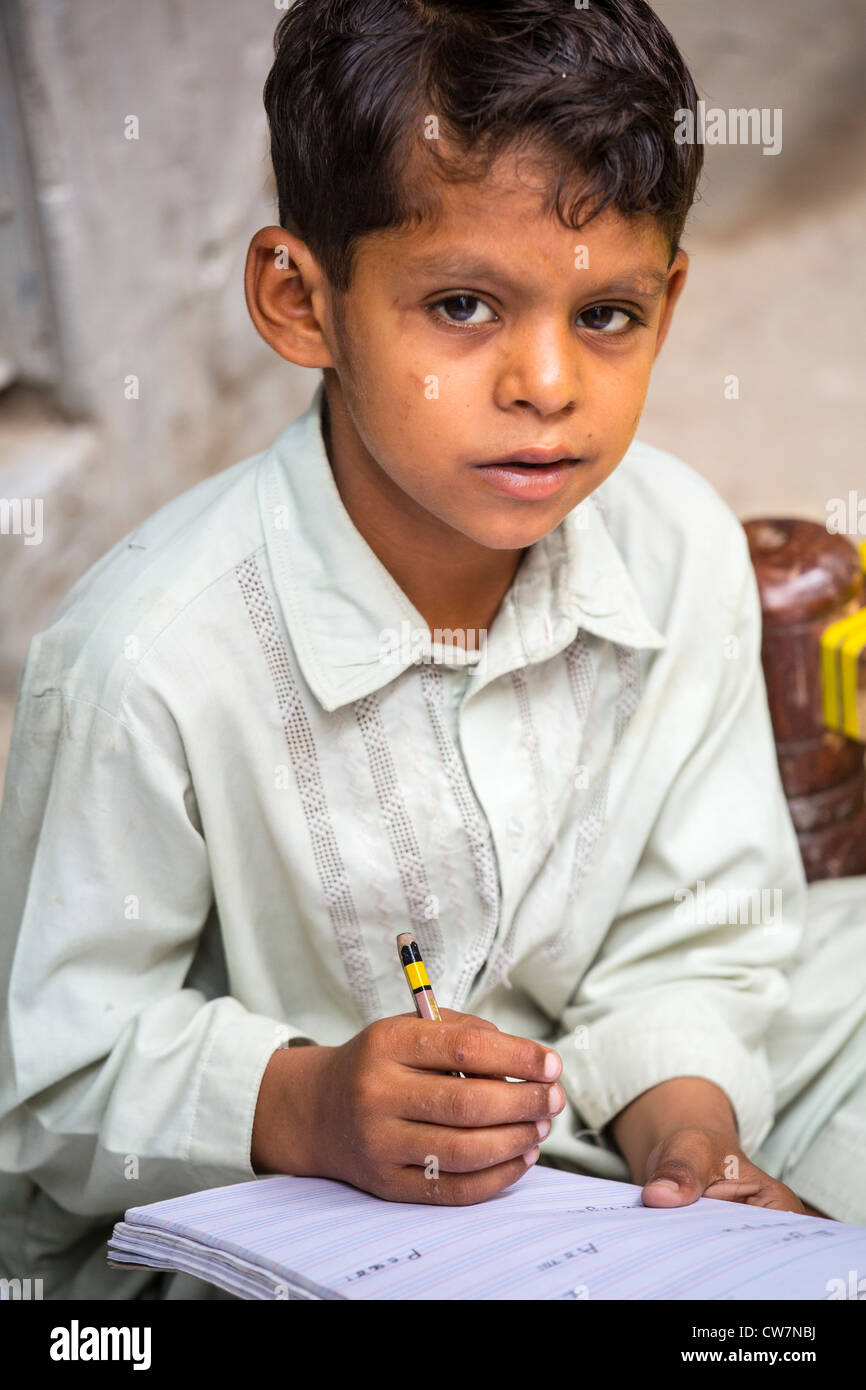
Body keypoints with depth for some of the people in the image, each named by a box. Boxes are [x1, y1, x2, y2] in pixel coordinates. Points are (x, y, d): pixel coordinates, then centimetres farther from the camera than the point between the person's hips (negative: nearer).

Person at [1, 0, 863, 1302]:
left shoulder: (684, 552, -10)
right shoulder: (156, 656, -26)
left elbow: (694, 935, -1)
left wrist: (682, 1121, -19)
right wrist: (301, 1106, -32)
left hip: (588, 1155, 6)